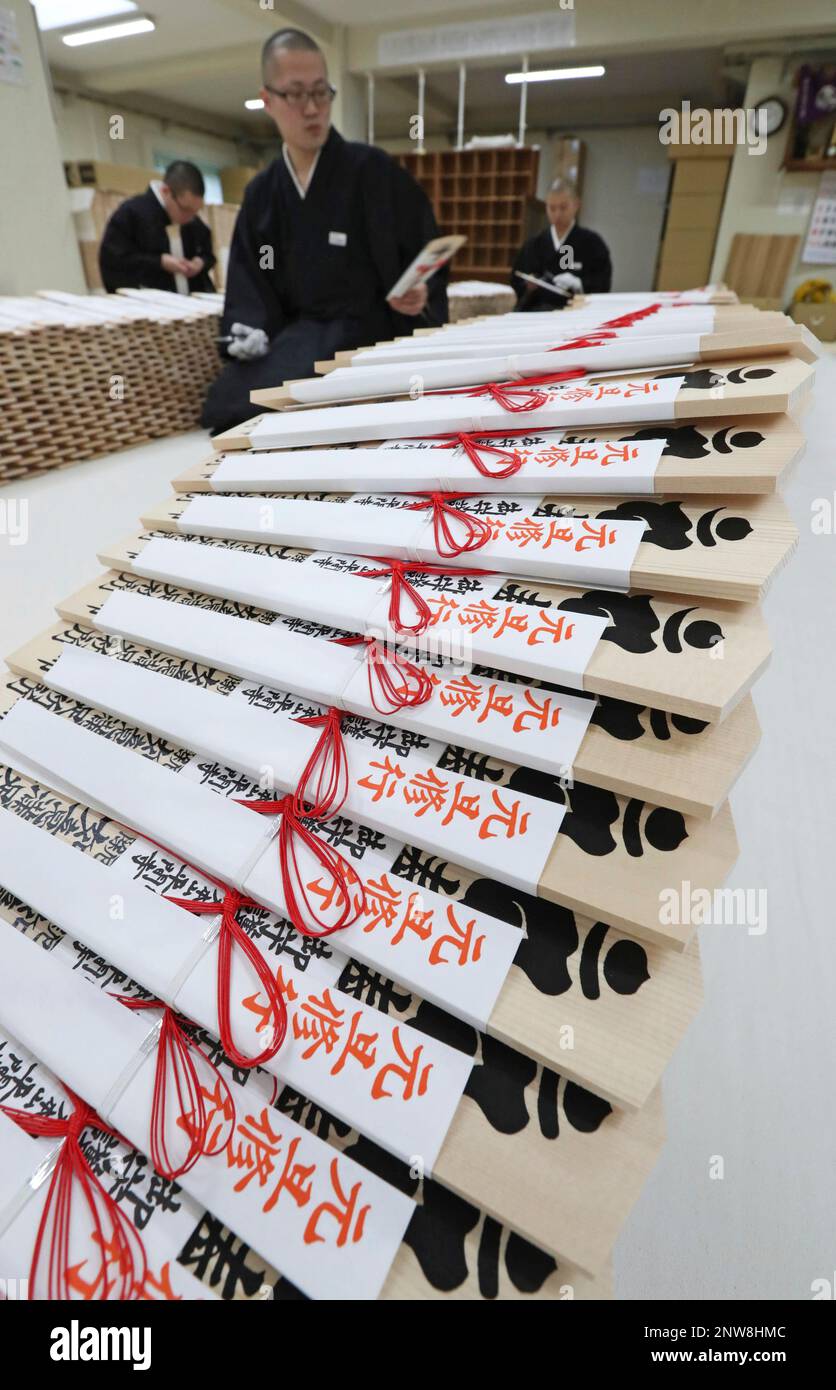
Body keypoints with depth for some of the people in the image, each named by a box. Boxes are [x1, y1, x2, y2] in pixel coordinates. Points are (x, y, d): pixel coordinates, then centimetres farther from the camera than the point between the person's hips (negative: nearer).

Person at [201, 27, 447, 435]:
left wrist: (421, 297, -22)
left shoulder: (375, 171, 0)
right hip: (297, 336, 4)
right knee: (232, 398, -22)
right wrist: (251, 330, -10)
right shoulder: (260, 194, 12)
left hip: (368, 337, -4)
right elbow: (248, 284, 12)